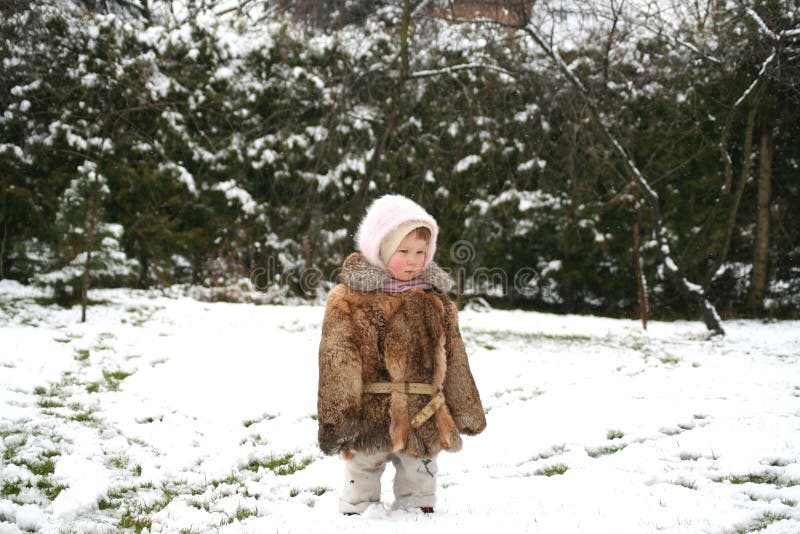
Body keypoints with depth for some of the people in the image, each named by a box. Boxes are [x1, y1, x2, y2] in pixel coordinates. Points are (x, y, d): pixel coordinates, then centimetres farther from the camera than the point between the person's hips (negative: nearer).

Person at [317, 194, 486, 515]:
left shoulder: (436, 301, 8)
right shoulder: (349, 300, -7)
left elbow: (454, 361, 14)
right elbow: (337, 362, -13)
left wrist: (467, 411, 15)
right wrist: (337, 417, -19)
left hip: (424, 424, 4)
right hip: (370, 420, -4)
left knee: (419, 484, 16)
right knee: (360, 485, 10)